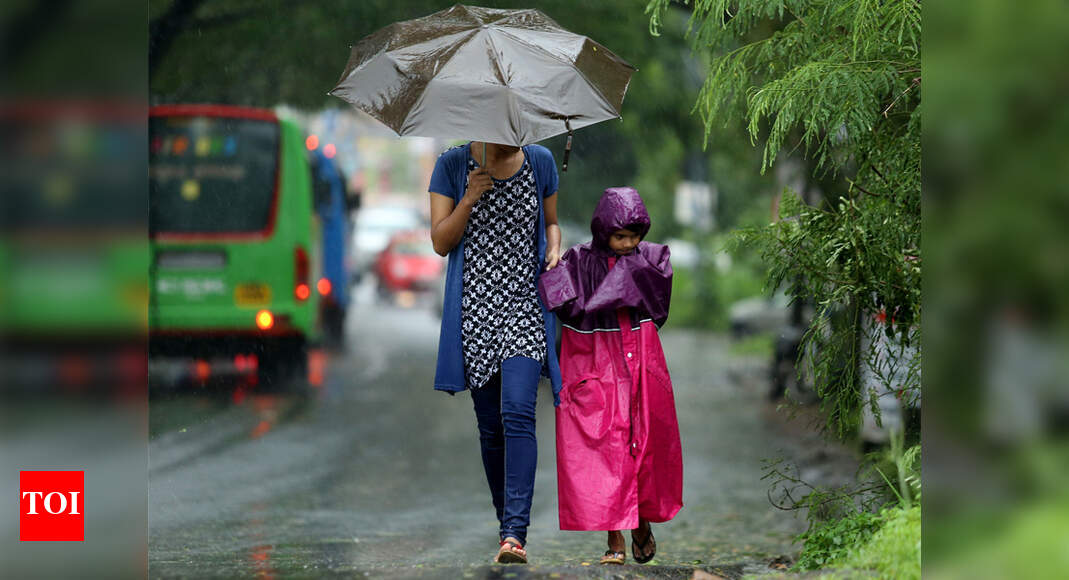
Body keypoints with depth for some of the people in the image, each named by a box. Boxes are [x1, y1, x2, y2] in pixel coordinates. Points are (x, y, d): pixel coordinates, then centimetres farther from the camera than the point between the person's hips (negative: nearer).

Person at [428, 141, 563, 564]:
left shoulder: (540, 162, 6)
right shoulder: (454, 165, 1)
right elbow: (440, 243, 0)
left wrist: (554, 250, -2)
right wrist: (469, 200, -15)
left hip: (525, 307, -1)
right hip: (475, 308, 1)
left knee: (517, 415, -17)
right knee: (490, 426, 7)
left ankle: (515, 533, -25)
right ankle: (507, 520, 23)